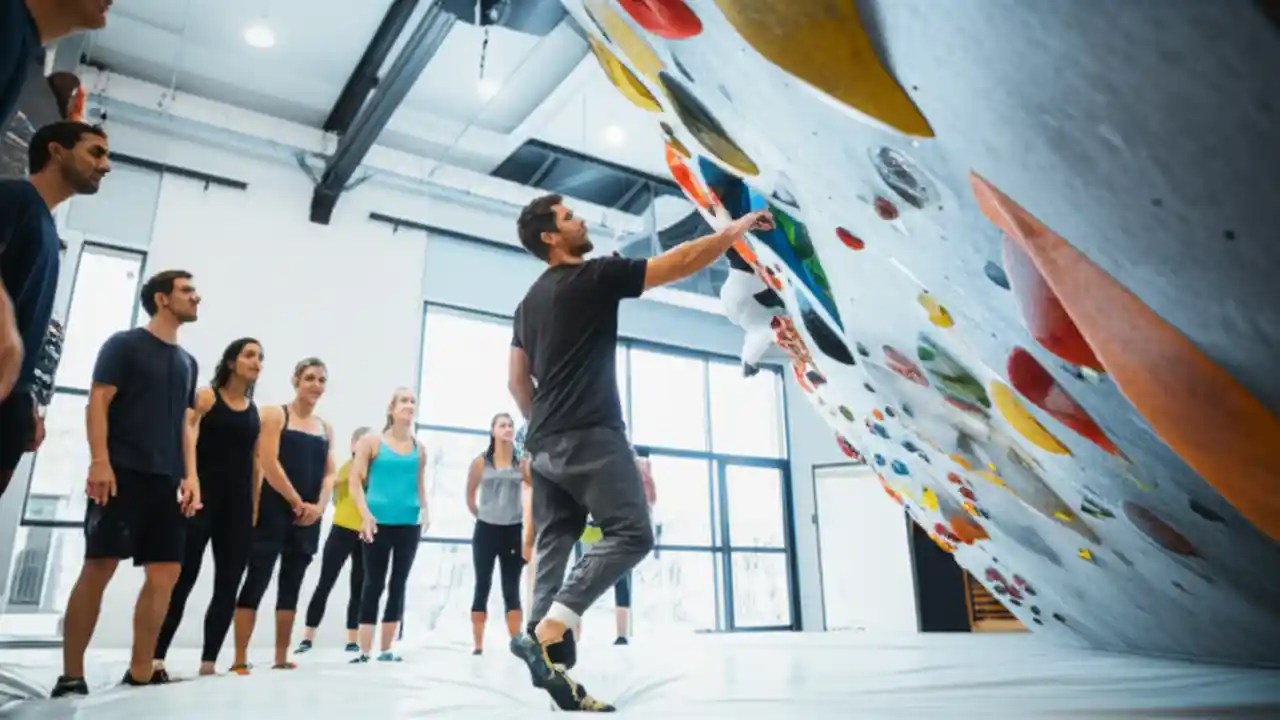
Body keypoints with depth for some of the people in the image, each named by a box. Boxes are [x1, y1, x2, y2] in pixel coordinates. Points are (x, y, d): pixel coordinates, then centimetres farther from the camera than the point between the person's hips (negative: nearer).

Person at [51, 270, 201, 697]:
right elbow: (97, 402, -6)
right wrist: (99, 461, -17)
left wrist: (189, 476, 10)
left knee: (165, 573, 1)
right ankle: (71, 677, 5)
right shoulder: (124, 344, 2)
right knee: (98, 568, -5)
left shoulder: (187, 362, 19)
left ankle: (140, 675, 9)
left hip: (166, 481, 6)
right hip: (122, 473, -6)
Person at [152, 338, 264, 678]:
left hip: (238, 504, 5)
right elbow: (187, 437, -10)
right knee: (184, 576, -6)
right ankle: (155, 656, 3)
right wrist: (190, 482, -23)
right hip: (203, 497, -5)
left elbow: (256, 462, 13)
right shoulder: (206, 397, 2)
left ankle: (209, 661, 9)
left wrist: (253, 507, 7)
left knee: (228, 583, 3)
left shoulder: (257, 413, 15)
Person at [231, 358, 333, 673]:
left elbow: (329, 473, 9)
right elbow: (269, 463, -11)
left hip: (308, 517, 5)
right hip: (274, 510, -5)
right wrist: (297, 502, -11)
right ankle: (240, 660, 2)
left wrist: (318, 506, -8)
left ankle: (281, 658, 15)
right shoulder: (275, 415, -1)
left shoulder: (326, 428, 14)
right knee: (256, 581, -4)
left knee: (291, 585, 9)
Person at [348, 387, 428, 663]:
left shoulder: (419, 449, 9)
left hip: (409, 524, 4)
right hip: (379, 522, -3)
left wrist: (425, 511, 4)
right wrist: (365, 514, -14)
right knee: (374, 583, 0)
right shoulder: (372, 442, -1)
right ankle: (364, 651, 8)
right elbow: (355, 481, -4)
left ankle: (387, 649, 17)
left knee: (399, 584, 8)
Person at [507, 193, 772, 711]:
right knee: (631, 533, -9)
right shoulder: (594, 276, -4)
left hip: (545, 444, 9)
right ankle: (547, 630, -18)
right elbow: (679, 263, -5)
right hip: (590, 436, -9)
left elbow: (517, 380, 22)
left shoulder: (529, 301, 20)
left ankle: (545, 650, 1)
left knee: (554, 545, 6)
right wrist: (735, 229, 6)